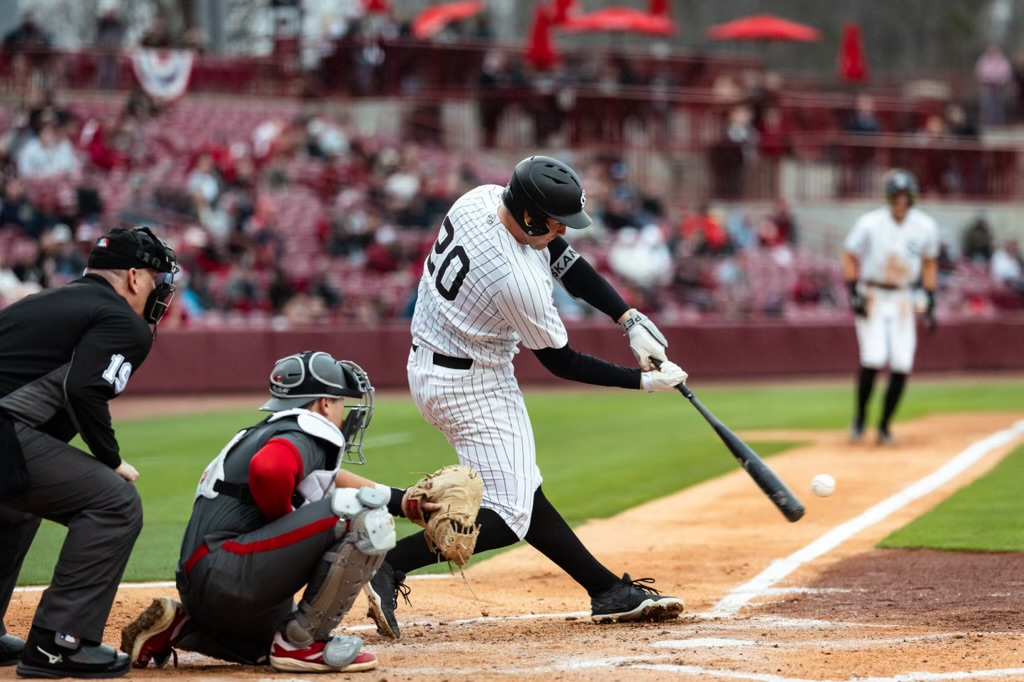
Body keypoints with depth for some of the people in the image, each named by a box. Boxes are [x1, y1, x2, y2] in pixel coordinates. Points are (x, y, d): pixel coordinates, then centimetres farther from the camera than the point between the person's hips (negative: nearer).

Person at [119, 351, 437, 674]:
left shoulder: (268, 432, 24)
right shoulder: (302, 435, -7)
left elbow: (327, 478, 36)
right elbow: (269, 470, -29)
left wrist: (399, 501, 32)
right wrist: (285, 519, -10)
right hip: (228, 578, -10)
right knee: (366, 519, -16)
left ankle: (178, 629, 18)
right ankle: (301, 643, -9)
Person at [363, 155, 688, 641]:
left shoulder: (482, 198, -8)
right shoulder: (520, 282, -31)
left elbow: (565, 261, 2)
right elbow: (561, 363, -15)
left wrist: (631, 320, -5)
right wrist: (642, 382, -8)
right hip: (469, 385, -10)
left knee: (522, 492, 14)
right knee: (509, 516, -8)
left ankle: (609, 591, 21)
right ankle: (389, 564, -18)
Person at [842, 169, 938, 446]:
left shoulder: (925, 226, -1)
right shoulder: (870, 224, -10)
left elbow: (930, 263, 12)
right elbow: (850, 256, 0)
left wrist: (930, 302, 8)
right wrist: (854, 294, -10)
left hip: (903, 299, 3)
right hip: (871, 297, -3)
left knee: (902, 366, -5)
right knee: (873, 359, -17)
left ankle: (884, 426, 9)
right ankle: (860, 418, 3)